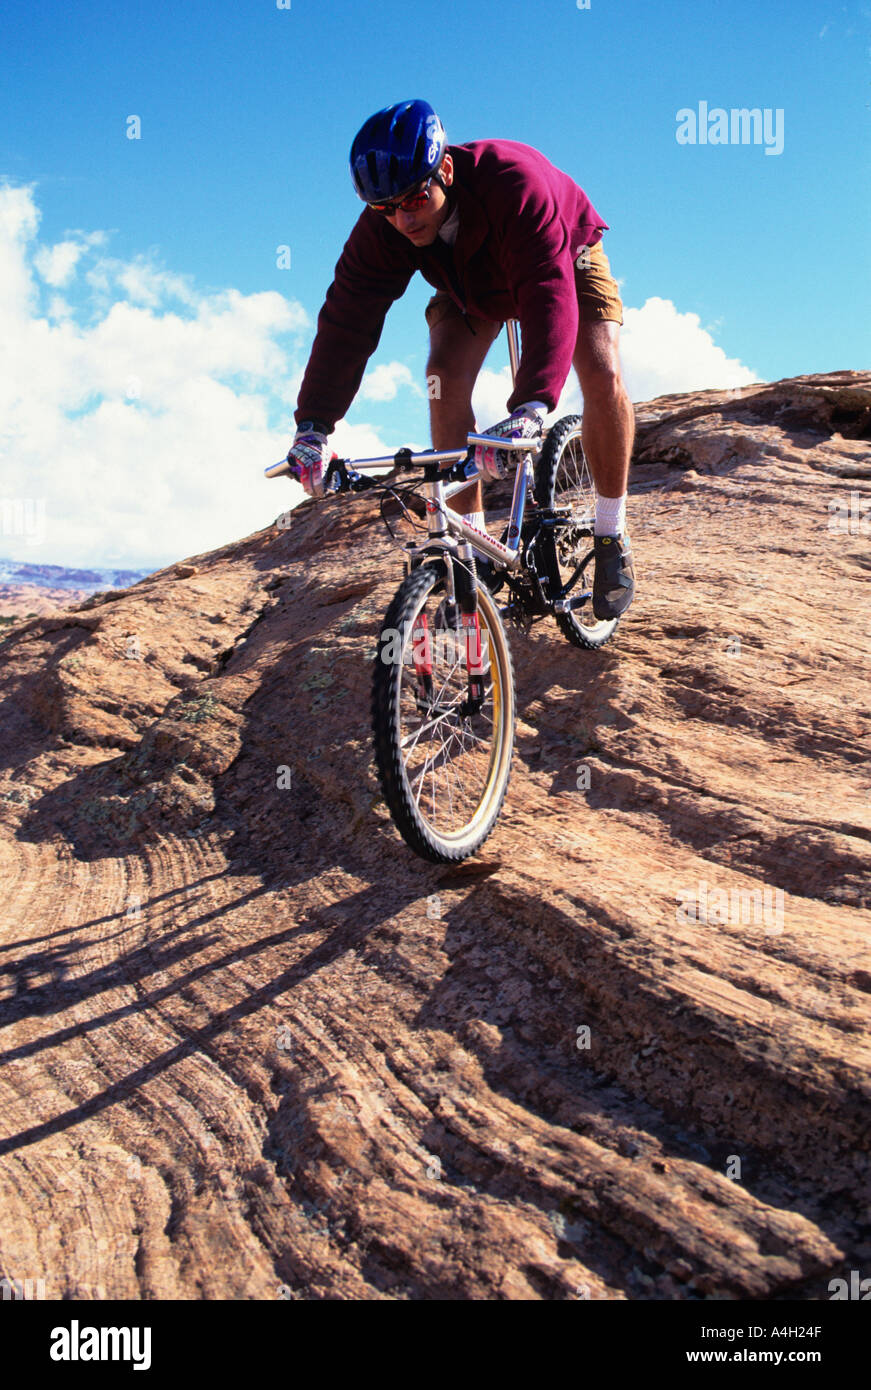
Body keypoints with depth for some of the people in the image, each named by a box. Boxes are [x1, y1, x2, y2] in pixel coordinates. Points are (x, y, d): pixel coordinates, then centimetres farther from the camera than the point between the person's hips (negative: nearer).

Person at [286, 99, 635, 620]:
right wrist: (313, 427, -40)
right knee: (445, 379, -22)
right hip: (470, 281, 3)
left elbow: (549, 295, -54)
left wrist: (531, 408, -68)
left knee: (602, 372, -25)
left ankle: (612, 536, -7)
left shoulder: (513, 181, -44)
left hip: (562, 259, -3)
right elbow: (347, 320, -29)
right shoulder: (382, 229, -31)